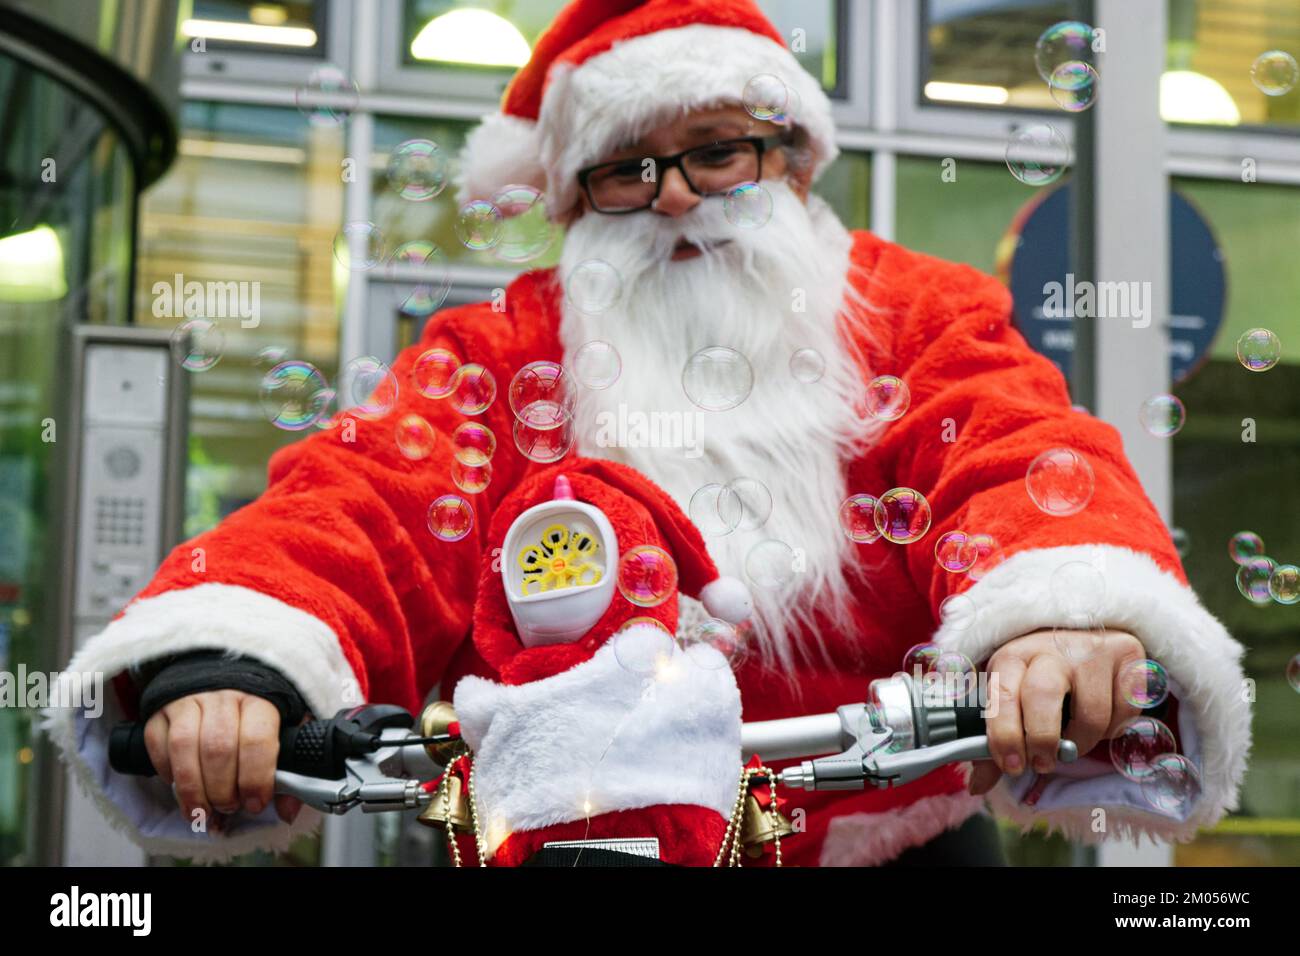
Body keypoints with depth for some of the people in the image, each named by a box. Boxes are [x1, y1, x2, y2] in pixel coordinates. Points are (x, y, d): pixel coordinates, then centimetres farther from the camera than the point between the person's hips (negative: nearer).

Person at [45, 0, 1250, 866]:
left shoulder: (920, 316, 8)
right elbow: (361, 505, -8)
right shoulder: (500, 358, 9)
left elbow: (1023, 460, -11)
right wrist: (223, 654, -30)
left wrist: (1073, 612, -35)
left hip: (890, 828, 1)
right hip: (584, 823, -1)